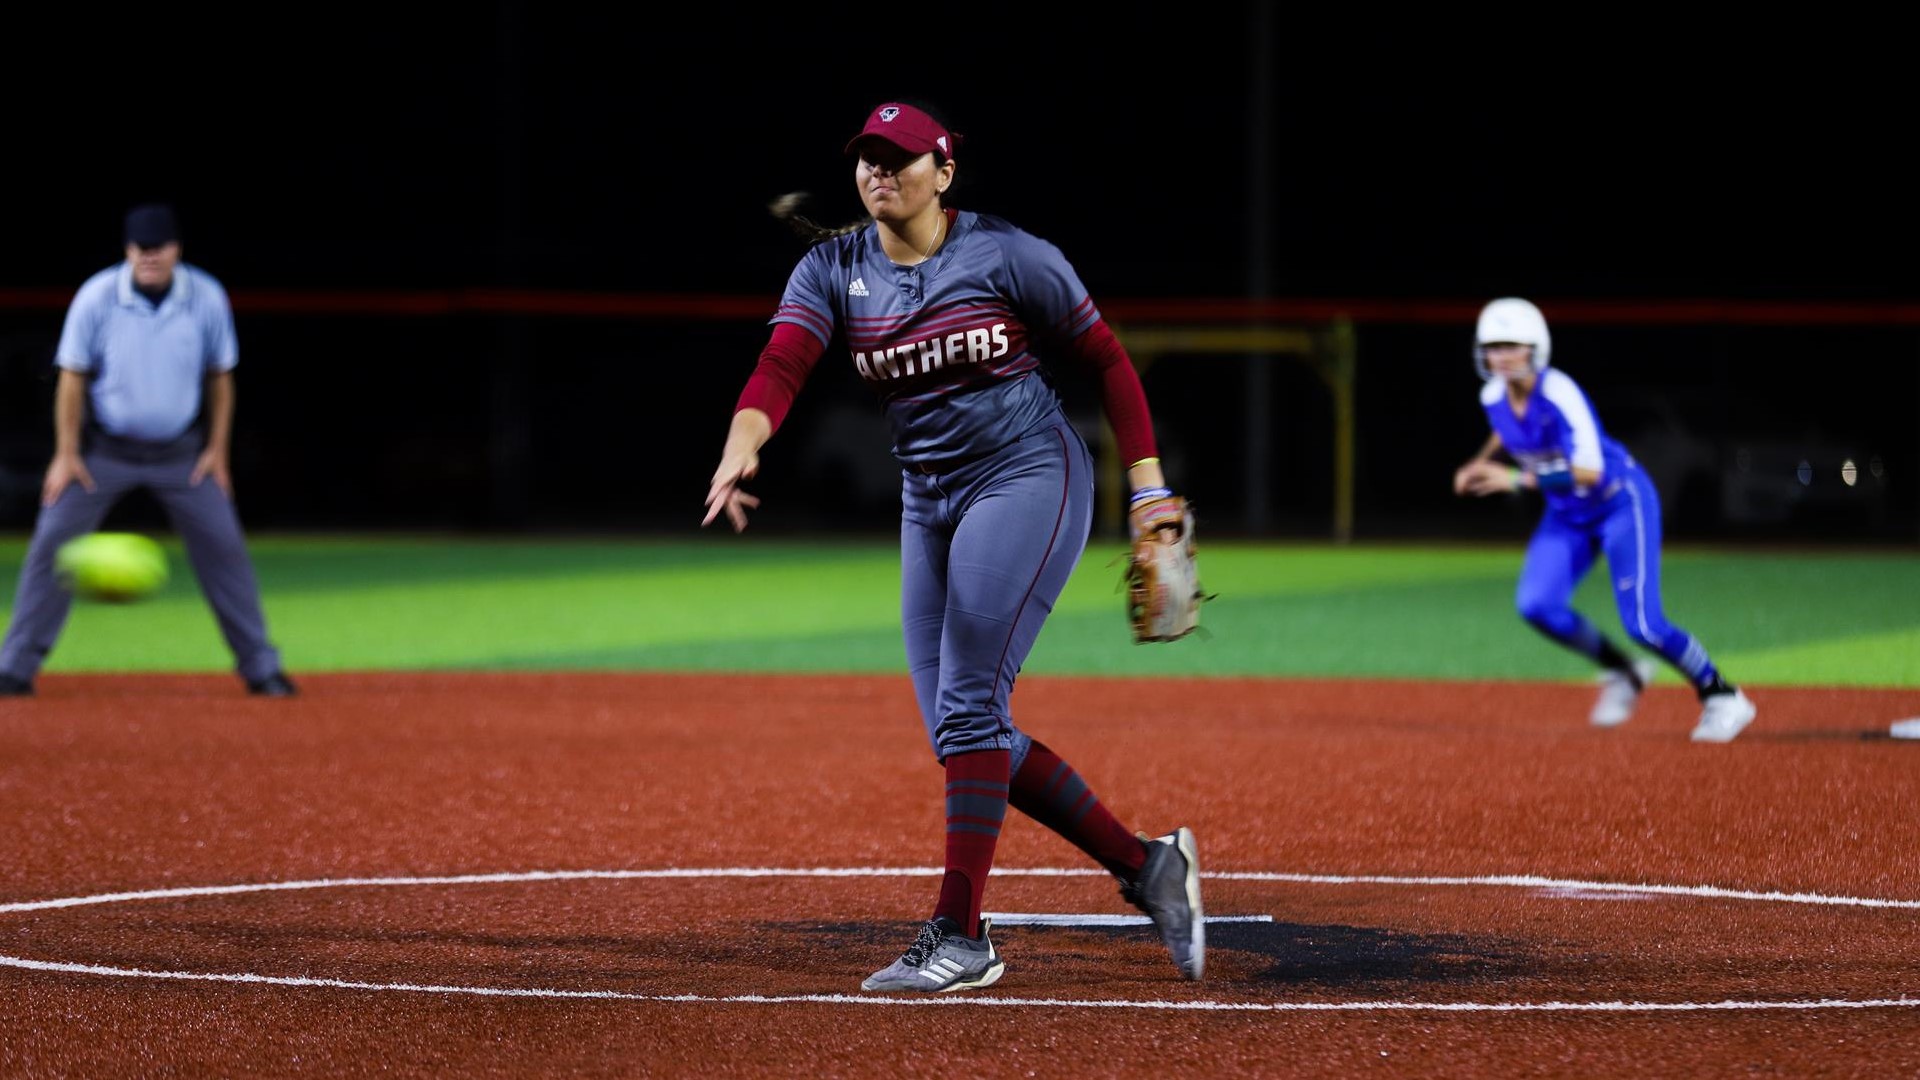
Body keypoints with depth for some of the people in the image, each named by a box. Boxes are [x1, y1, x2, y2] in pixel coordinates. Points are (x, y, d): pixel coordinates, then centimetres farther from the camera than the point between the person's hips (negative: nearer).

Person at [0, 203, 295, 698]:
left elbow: (220, 377, 2)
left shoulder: (207, 298, -10)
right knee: (52, 544, -7)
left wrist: (217, 450, -1)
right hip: (104, 449, -1)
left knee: (224, 548, 0)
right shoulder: (96, 297, -14)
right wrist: (67, 454, -9)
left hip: (182, 453, 1)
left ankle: (261, 669, 11)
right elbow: (73, 377, -7)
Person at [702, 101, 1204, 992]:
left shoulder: (1008, 256, -10)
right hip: (929, 503, 6)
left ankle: (961, 934, -14)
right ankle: (1147, 865, 14)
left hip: (1028, 479, -6)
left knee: (967, 706, -16)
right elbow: (780, 367, -15)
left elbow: (1105, 359, -2)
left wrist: (1148, 485, -5)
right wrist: (741, 445, -36)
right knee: (963, 730, 3)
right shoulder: (833, 269, 1)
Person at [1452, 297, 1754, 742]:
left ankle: (1723, 698, 6)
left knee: (1642, 624, -15)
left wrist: (1518, 479, -39)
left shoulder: (1559, 393, -29)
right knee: (1537, 606, -13)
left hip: (1621, 502, -7)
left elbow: (1589, 472, -37)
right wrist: (1481, 463, 7)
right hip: (1567, 514, 7)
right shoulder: (1493, 397, -7)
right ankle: (1622, 673, 10)